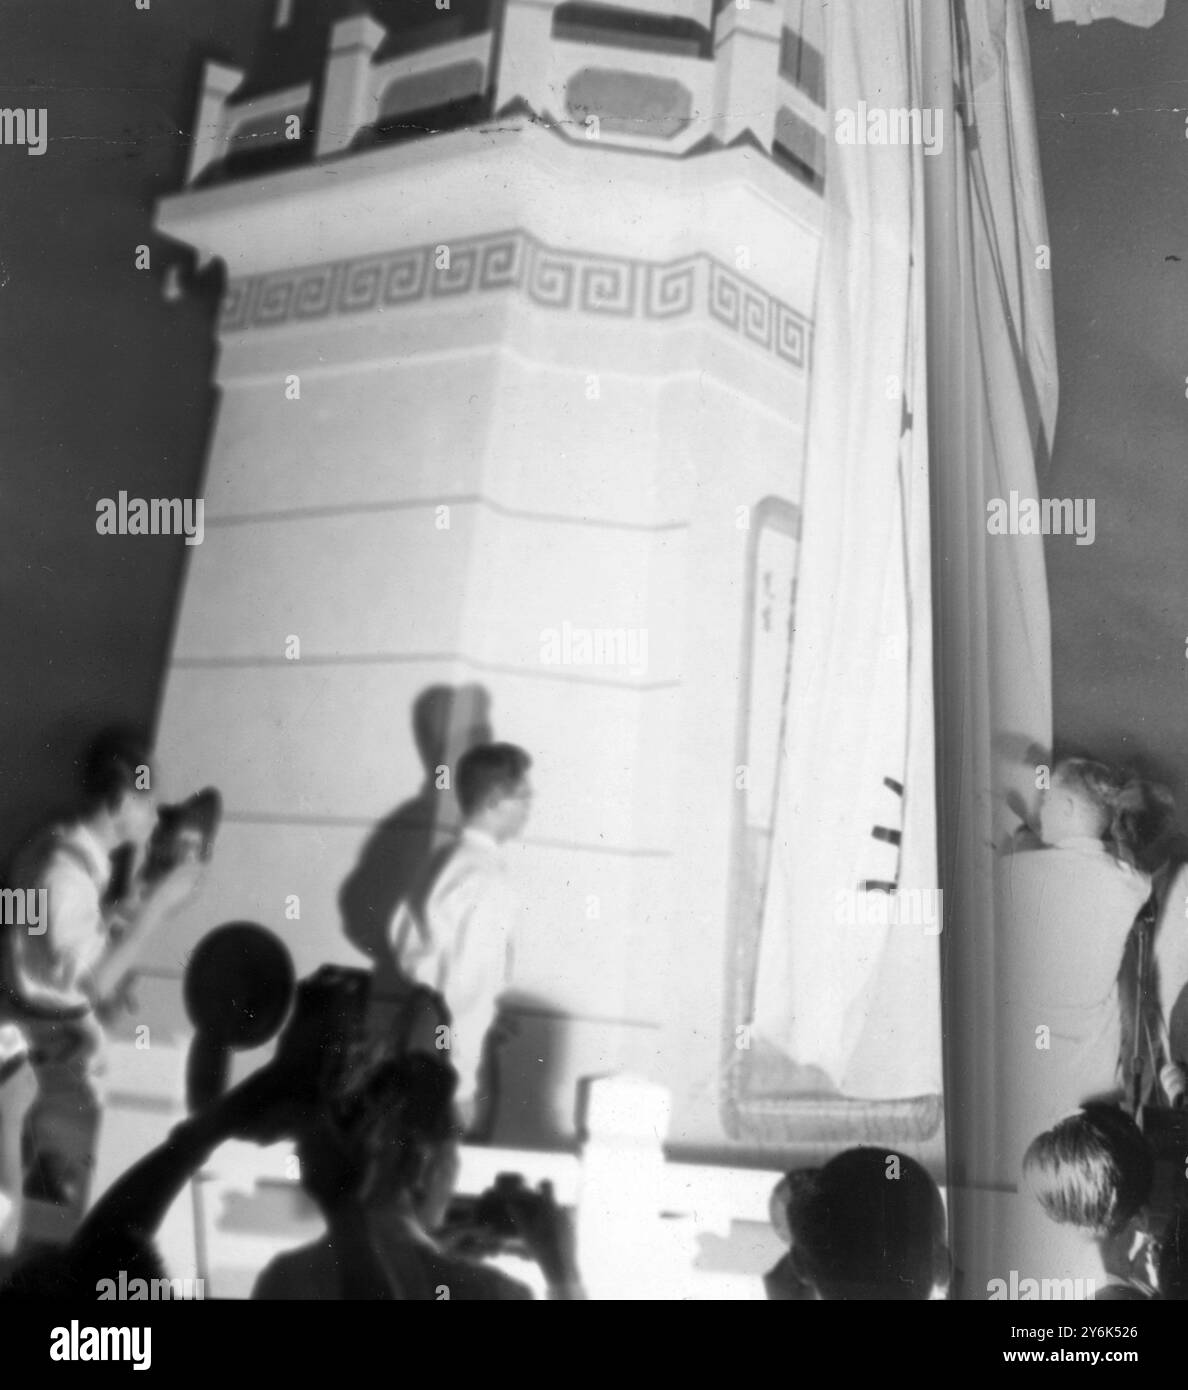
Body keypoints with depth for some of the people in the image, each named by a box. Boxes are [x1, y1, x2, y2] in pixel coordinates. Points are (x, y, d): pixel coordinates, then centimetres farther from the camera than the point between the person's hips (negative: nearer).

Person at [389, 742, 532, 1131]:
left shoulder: (451, 862, 0)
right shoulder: (488, 881, -26)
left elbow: (403, 931, 12)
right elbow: (469, 992, -26)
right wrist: (462, 1083, -20)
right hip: (452, 1058, -8)